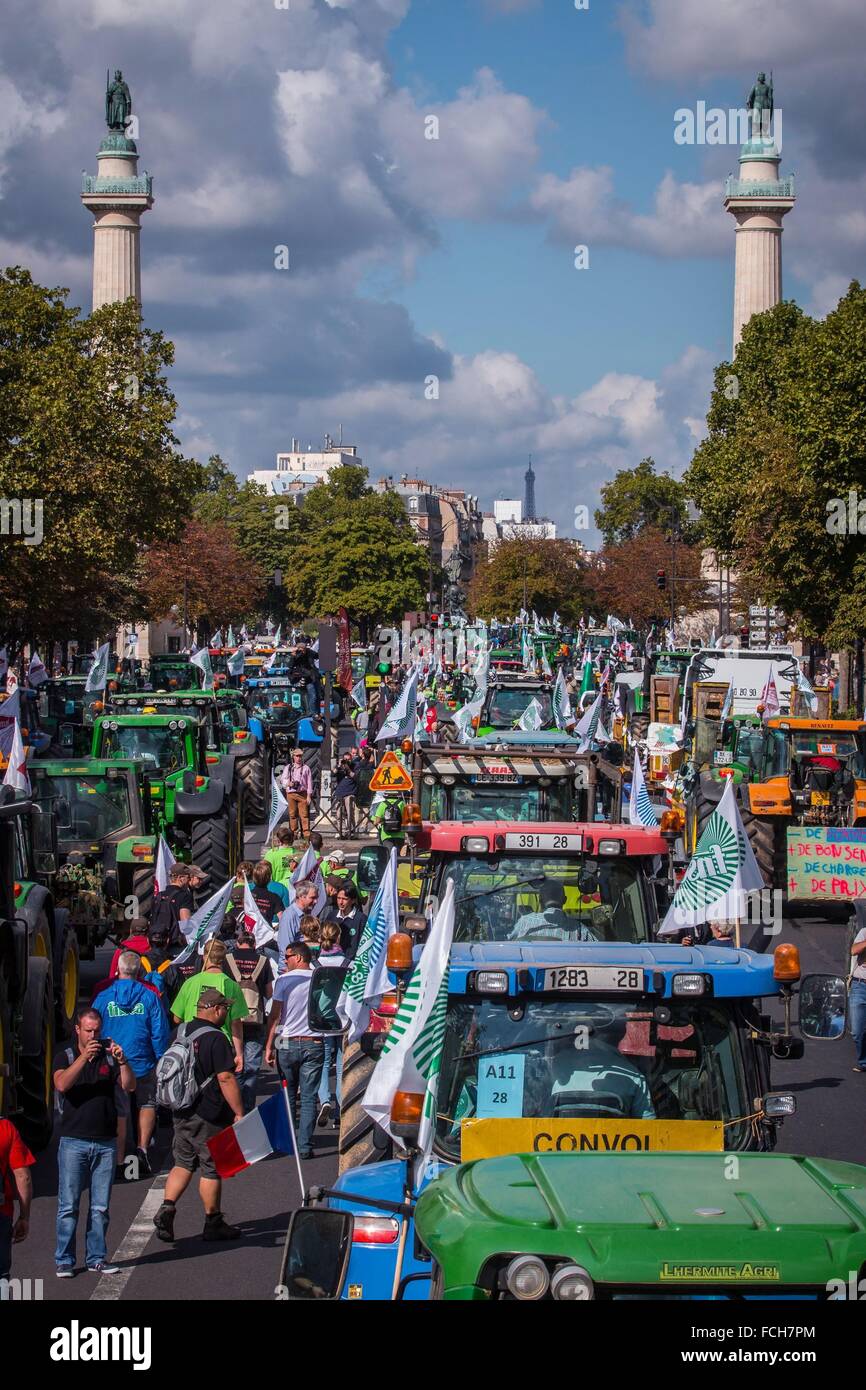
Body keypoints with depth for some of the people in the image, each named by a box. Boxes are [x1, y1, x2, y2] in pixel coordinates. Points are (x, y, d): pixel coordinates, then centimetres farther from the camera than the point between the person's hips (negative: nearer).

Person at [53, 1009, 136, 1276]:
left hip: (105, 1142, 2)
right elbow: (62, 1084, -15)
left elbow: (129, 1087, -3)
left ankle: (96, 1259, 12)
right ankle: (64, 1261, 2)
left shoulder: (109, 1056, 9)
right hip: (73, 1141, -2)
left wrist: (122, 1061, -20)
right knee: (68, 1205, -3)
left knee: (100, 1206, 5)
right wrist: (84, 1057, -25)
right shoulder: (66, 1057, 5)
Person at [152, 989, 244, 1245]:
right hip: (209, 1116, -7)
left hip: (181, 1111, 7)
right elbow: (226, 1078, -20)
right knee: (211, 1168, 4)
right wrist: (239, 1112, -15)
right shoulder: (215, 1038, -17)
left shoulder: (182, 1033, 8)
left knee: (183, 1163, 14)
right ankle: (213, 1224, 14)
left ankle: (166, 1209, -3)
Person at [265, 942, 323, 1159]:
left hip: (288, 1043, -1)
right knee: (309, 1098, 2)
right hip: (314, 1044, 1)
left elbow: (275, 1016, -6)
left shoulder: (284, 981, -5)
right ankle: (305, 1147, -2)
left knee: (288, 1096, 12)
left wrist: (269, 1046, -2)